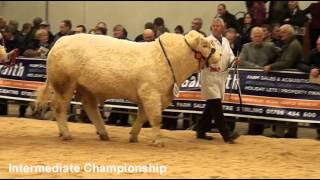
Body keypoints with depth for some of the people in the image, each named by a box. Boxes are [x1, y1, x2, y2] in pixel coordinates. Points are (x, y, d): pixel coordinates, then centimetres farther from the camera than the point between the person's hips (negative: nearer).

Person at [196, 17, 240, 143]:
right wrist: (210, 66, -30)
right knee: (216, 106, -11)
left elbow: (230, 56, 16)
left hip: (221, 76, 8)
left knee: (211, 106, 13)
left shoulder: (225, 42, 15)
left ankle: (201, 131, 24)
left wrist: (233, 60, -6)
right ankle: (227, 134, -16)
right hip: (209, 76, -8)